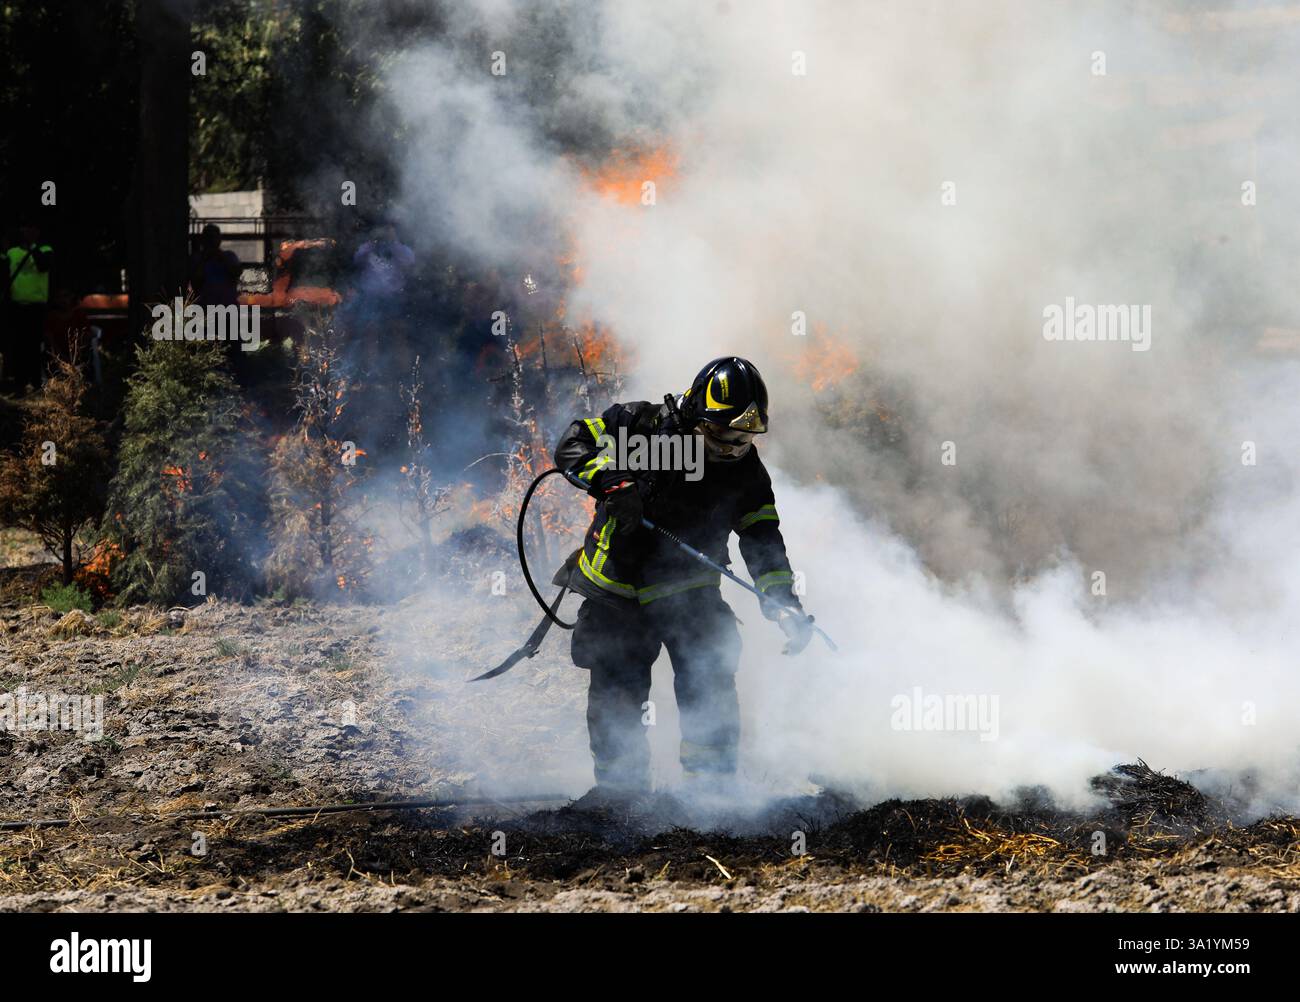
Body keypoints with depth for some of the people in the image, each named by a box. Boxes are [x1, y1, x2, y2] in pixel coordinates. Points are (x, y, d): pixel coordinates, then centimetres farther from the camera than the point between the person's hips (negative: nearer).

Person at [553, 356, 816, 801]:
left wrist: (783, 603, -18)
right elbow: (572, 445, -10)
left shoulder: (746, 474, -5)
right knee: (616, 694, 1)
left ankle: (709, 784, -4)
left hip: (687, 592, 1)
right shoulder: (642, 425, -12)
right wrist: (611, 480, -29)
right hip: (617, 591, -1)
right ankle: (620, 785, 19)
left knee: (708, 684, -14)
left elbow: (763, 542, -4)